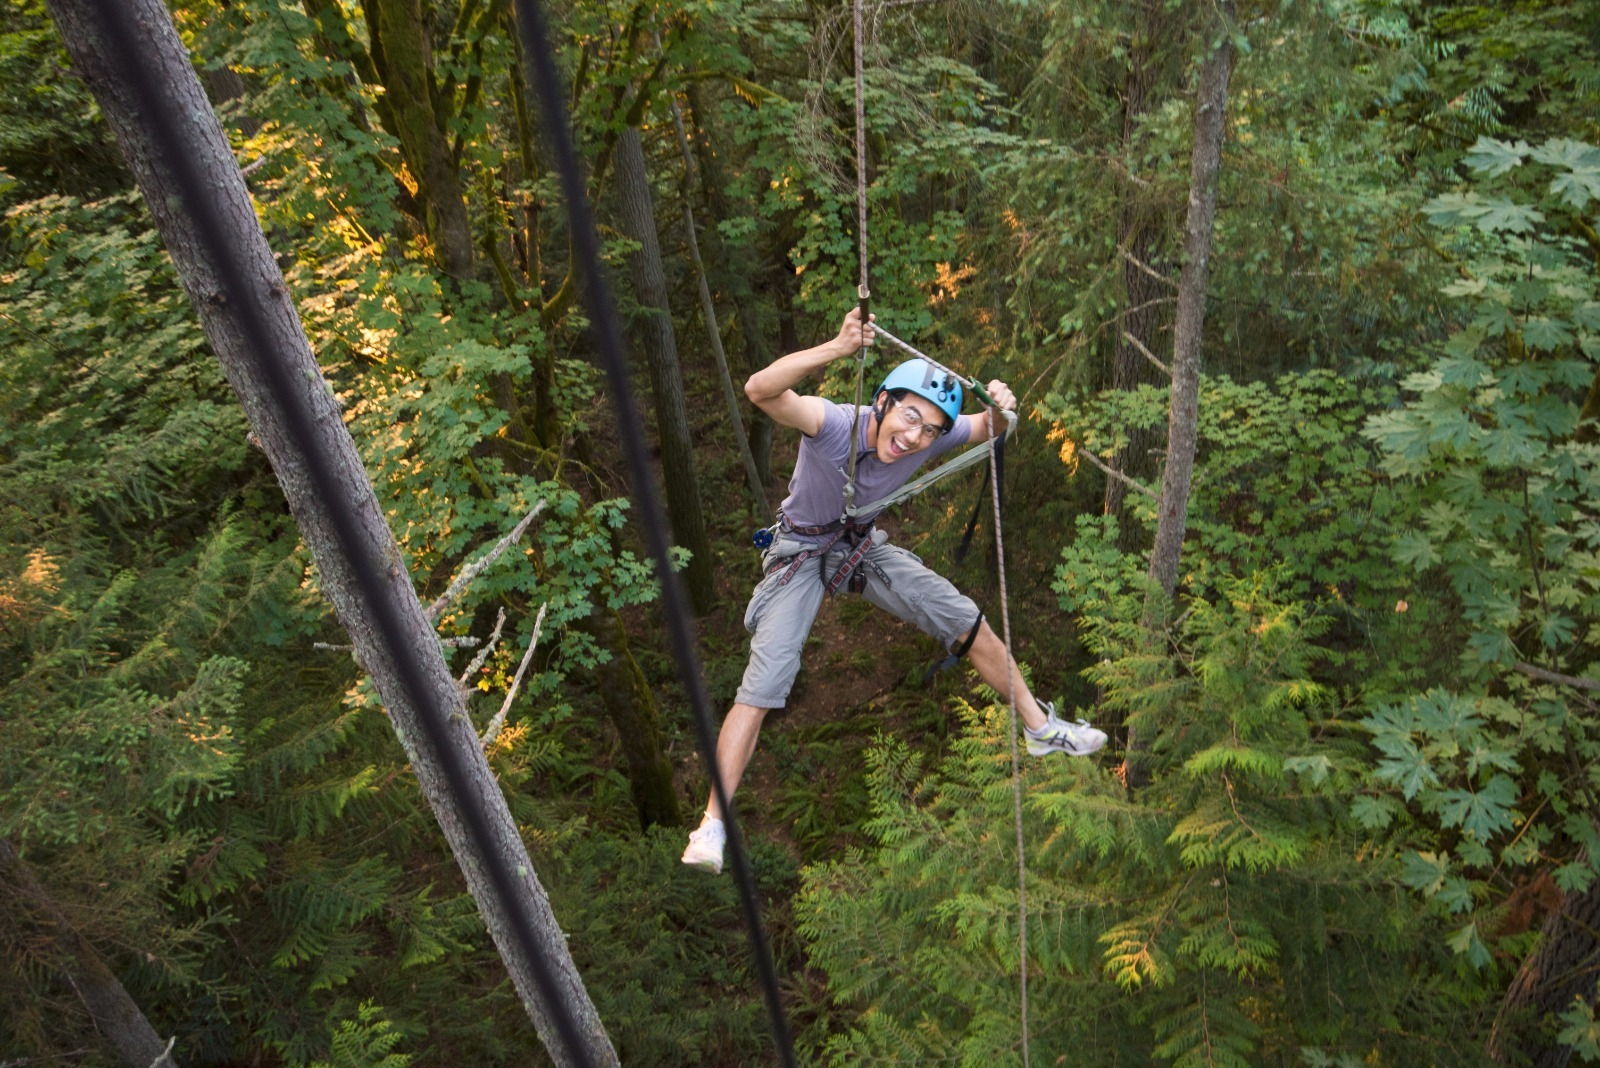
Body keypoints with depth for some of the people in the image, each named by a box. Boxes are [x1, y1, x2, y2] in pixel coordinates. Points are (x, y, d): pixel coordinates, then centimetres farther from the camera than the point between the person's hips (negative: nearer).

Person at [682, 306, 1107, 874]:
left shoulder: (931, 439, -21)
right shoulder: (834, 423, -34)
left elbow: (988, 432, -1)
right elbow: (760, 389, -52)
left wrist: (999, 410, -26)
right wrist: (838, 348, -64)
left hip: (863, 547, 5)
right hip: (801, 554, -5)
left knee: (967, 621, 2)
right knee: (762, 685, -16)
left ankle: (1040, 728, 23)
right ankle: (712, 825, -7)